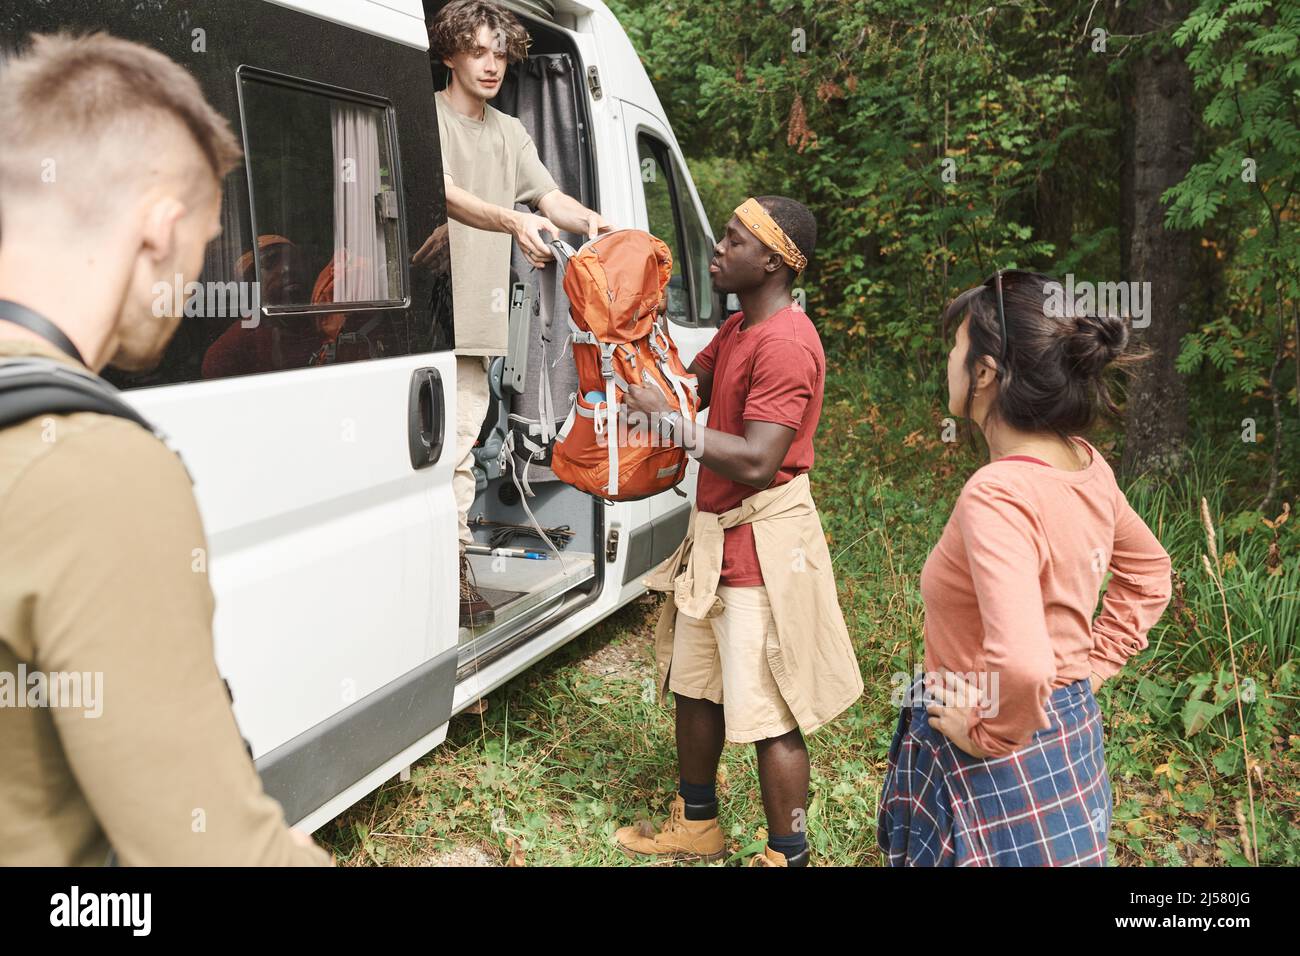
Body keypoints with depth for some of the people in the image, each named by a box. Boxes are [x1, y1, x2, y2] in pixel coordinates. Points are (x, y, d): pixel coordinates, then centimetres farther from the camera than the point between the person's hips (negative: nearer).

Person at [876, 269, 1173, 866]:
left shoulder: (996, 496, -29)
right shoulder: (1088, 468, -2)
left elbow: (1021, 665, -39)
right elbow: (1148, 573, 15)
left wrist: (985, 731, -21)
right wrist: (1090, 668, 11)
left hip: (999, 770, -8)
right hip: (1071, 737, 8)